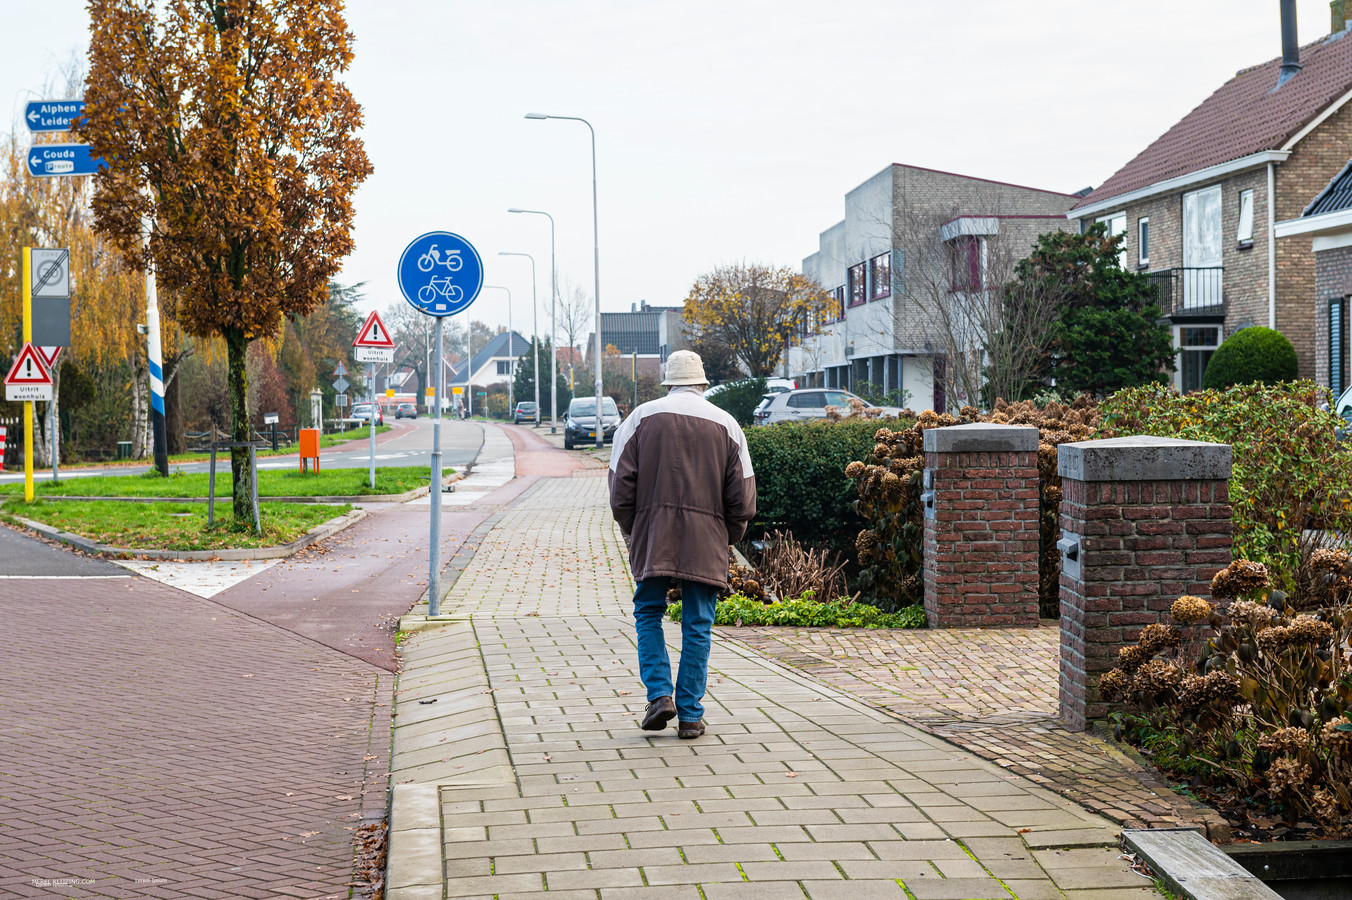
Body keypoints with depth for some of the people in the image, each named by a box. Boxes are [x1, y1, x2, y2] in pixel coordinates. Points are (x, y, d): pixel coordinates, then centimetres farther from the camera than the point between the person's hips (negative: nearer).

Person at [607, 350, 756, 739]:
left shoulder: (641, 418, 4)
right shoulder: (726, 424, 7)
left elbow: (620, 484, 1)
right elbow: (743, 496, 5)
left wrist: (632, 531, 12)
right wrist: (726, 538, 17)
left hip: (652, 536, -1)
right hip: (705, 543, 1)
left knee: (648, 613, 12)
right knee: (697, 626, 5)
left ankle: (660, 694, -3)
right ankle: (690, 715, 6)